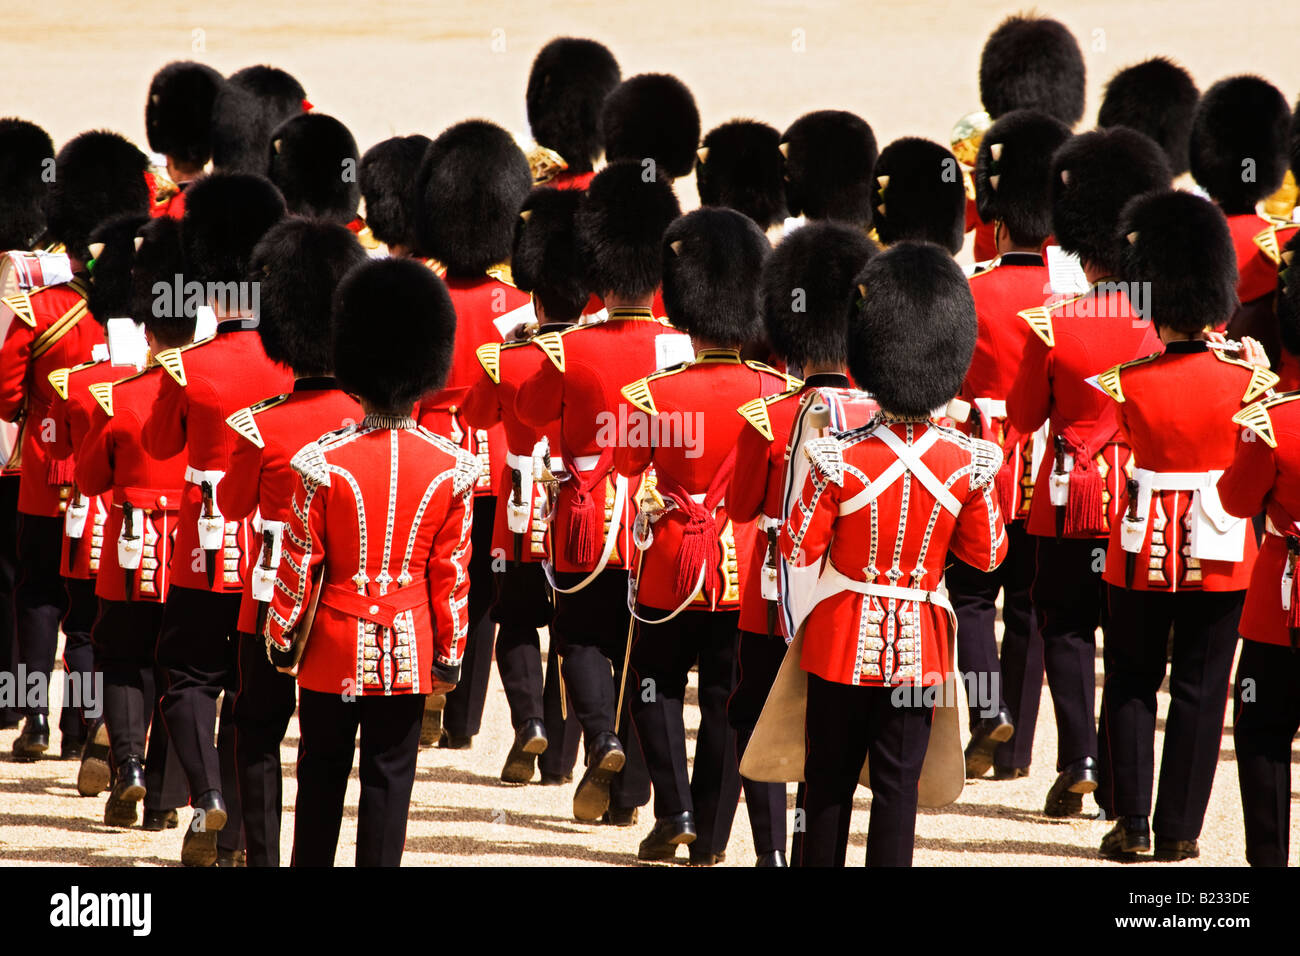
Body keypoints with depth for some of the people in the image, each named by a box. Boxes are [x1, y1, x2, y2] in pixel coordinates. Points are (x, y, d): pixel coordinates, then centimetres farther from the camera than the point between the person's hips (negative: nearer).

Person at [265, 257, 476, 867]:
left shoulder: (321, 462, -13)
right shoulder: (452, 468, -8)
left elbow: (300, 565, -7)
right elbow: (452, 574, -3)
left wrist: (282, 639, 5)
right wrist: (449, 655, 6)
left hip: (335, 645, -1)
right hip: (408, 653, 1)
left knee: (322, 772, 13)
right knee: (389, 778, 6)